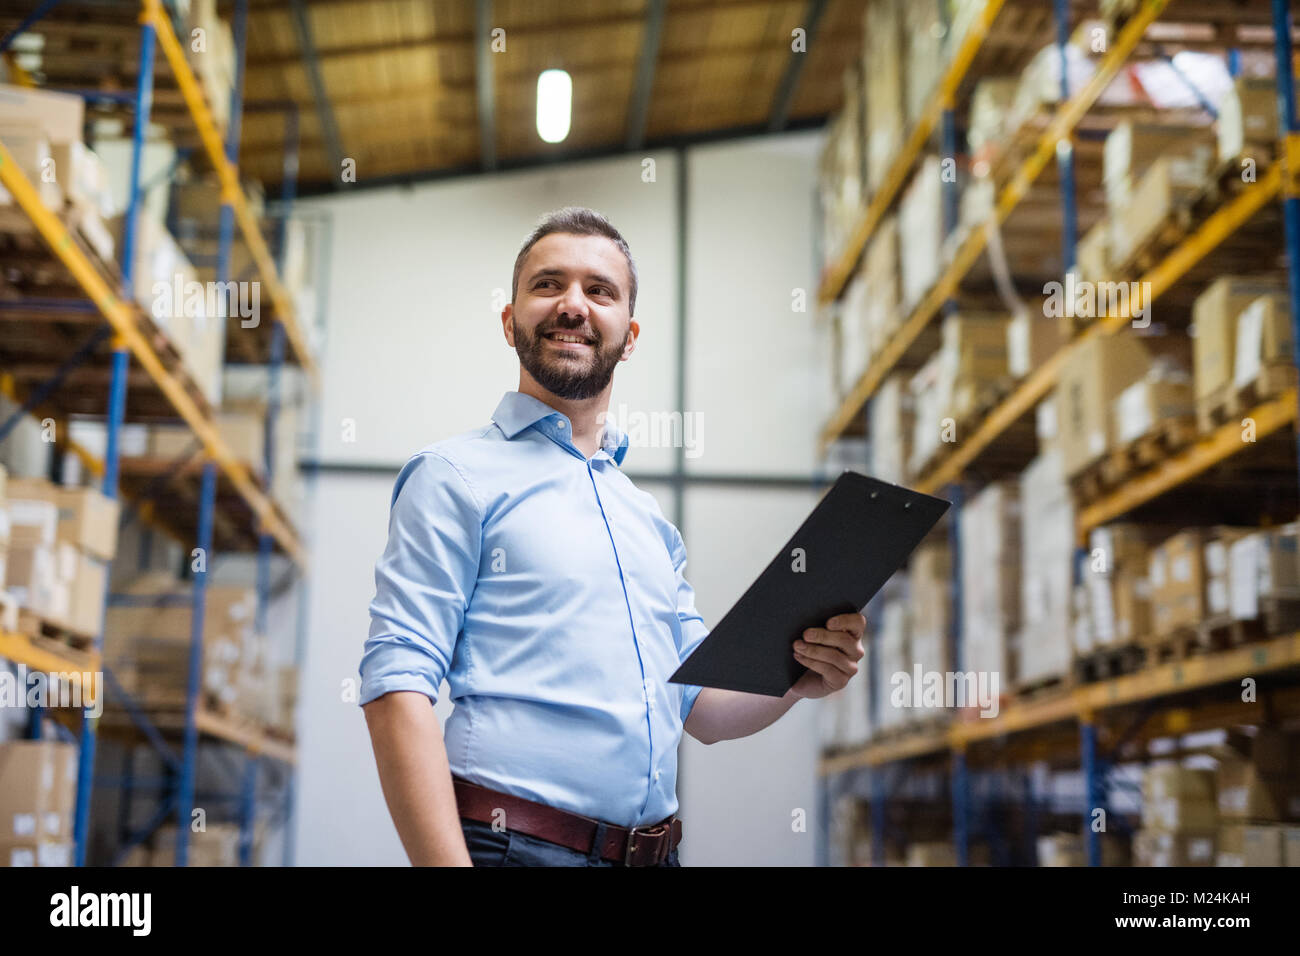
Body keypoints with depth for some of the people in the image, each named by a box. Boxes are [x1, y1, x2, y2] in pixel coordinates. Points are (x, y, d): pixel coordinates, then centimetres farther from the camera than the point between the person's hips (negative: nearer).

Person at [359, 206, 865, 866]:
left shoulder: (650, 520, 16)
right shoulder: (456, 477, -3)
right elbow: (398, 692, -13)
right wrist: (449, 863, -24)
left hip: (656, 850, 6)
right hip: (512, 844, -6)